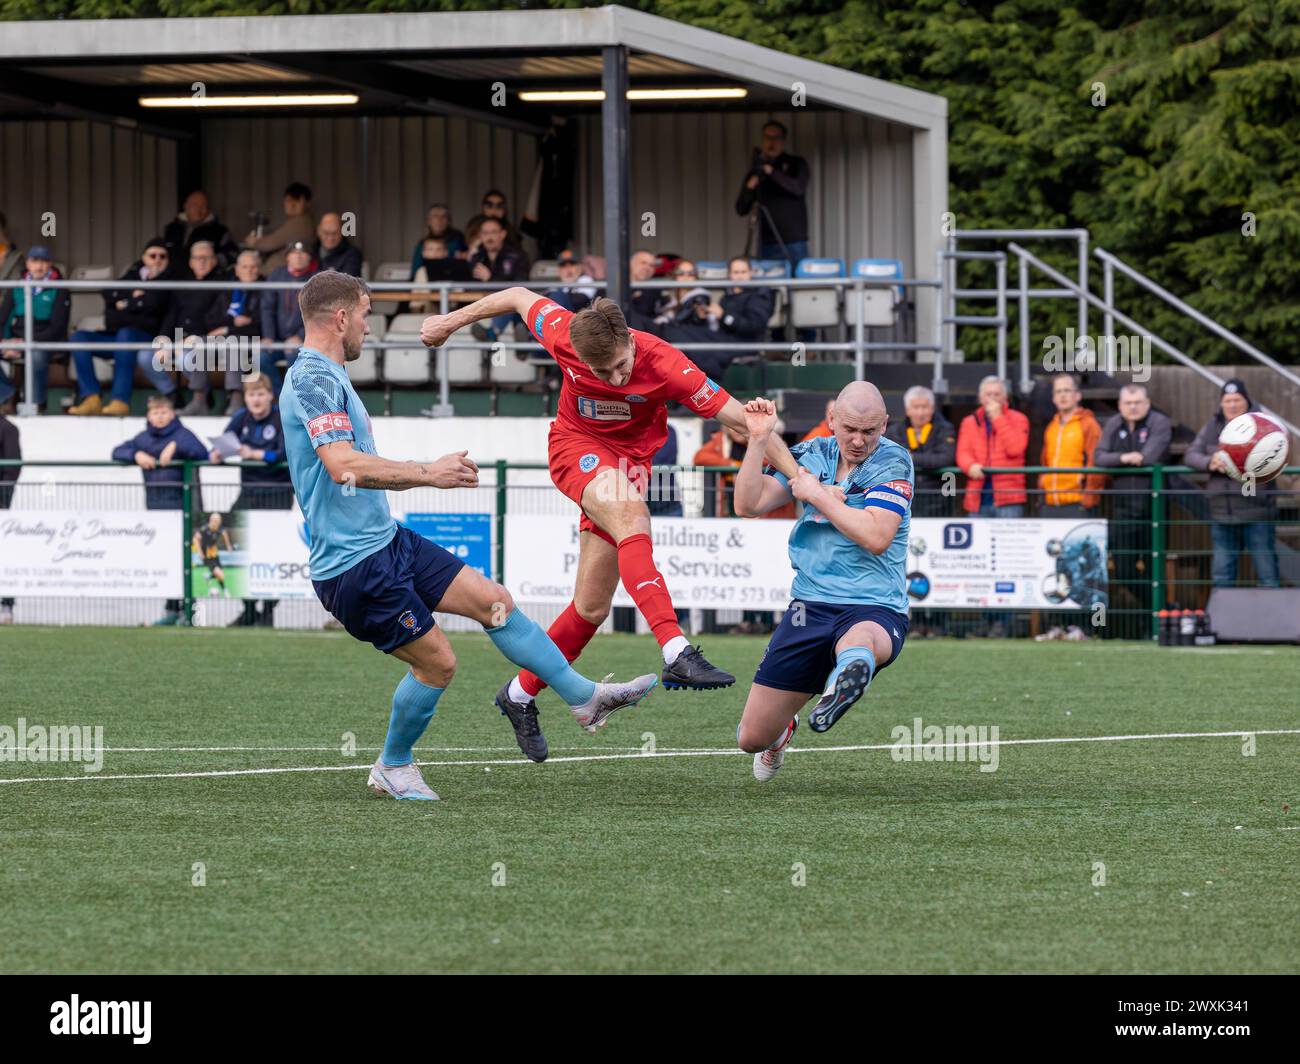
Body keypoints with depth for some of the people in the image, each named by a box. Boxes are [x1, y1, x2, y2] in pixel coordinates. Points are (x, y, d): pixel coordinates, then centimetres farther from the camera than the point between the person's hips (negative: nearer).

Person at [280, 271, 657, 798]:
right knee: (436, 662, -4)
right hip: (352, 563, -10)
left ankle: (584, 697, 12)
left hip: (386, 539, 10)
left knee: (493, 600, 7)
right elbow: (343, 466, -31)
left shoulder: (328, 378, 16)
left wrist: (433, 472, 21)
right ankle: (392, 768, 17)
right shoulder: (313, 379, -18)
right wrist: (426, 472, -23)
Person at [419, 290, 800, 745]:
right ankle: (675, 654, -48)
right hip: (578, 446, -1)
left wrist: (798, 473, -29)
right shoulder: (563, 335, -22)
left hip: (628, 459, 1)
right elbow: (519, 296, -1)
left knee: (591, 608, 2)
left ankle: (518, 695, 23)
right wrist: (452, 320, 12)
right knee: (630, 518, -34)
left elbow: (738, 415, -25)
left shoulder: (664, 365, -27)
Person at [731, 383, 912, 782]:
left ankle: (846, 678, -77)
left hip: (876, 610, -5)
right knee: (752, 739, 8)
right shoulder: (811, 454, 9)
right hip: (810, 608, 5)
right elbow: (748, 505, 3)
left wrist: (816, 494, -11)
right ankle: (781, 731, 42)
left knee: (860, 641, -45)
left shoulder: (893, 461, -6)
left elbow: (876, 537, -18)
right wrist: (759, 439, -8)